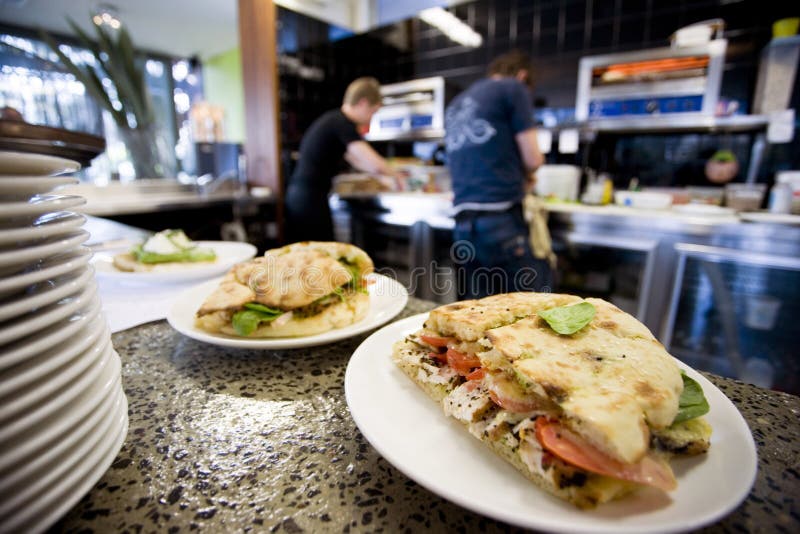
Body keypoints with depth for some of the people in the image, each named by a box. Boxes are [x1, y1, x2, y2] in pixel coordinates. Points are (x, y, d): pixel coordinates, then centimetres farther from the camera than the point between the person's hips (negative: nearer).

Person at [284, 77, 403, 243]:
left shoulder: (333, 119, 19)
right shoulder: (343, 123, -11)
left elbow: (356, 160, 27)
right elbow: (374, 164, -19)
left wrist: (389, 172, 24)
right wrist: (398, 176, 0)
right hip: (310, 198, -10)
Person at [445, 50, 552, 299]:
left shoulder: (454, 105, 23)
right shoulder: (514, 88, 4)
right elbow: (532, 158, 1)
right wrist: (524, 176, 22)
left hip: (464, 224, 7)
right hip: (502, 219, -6)